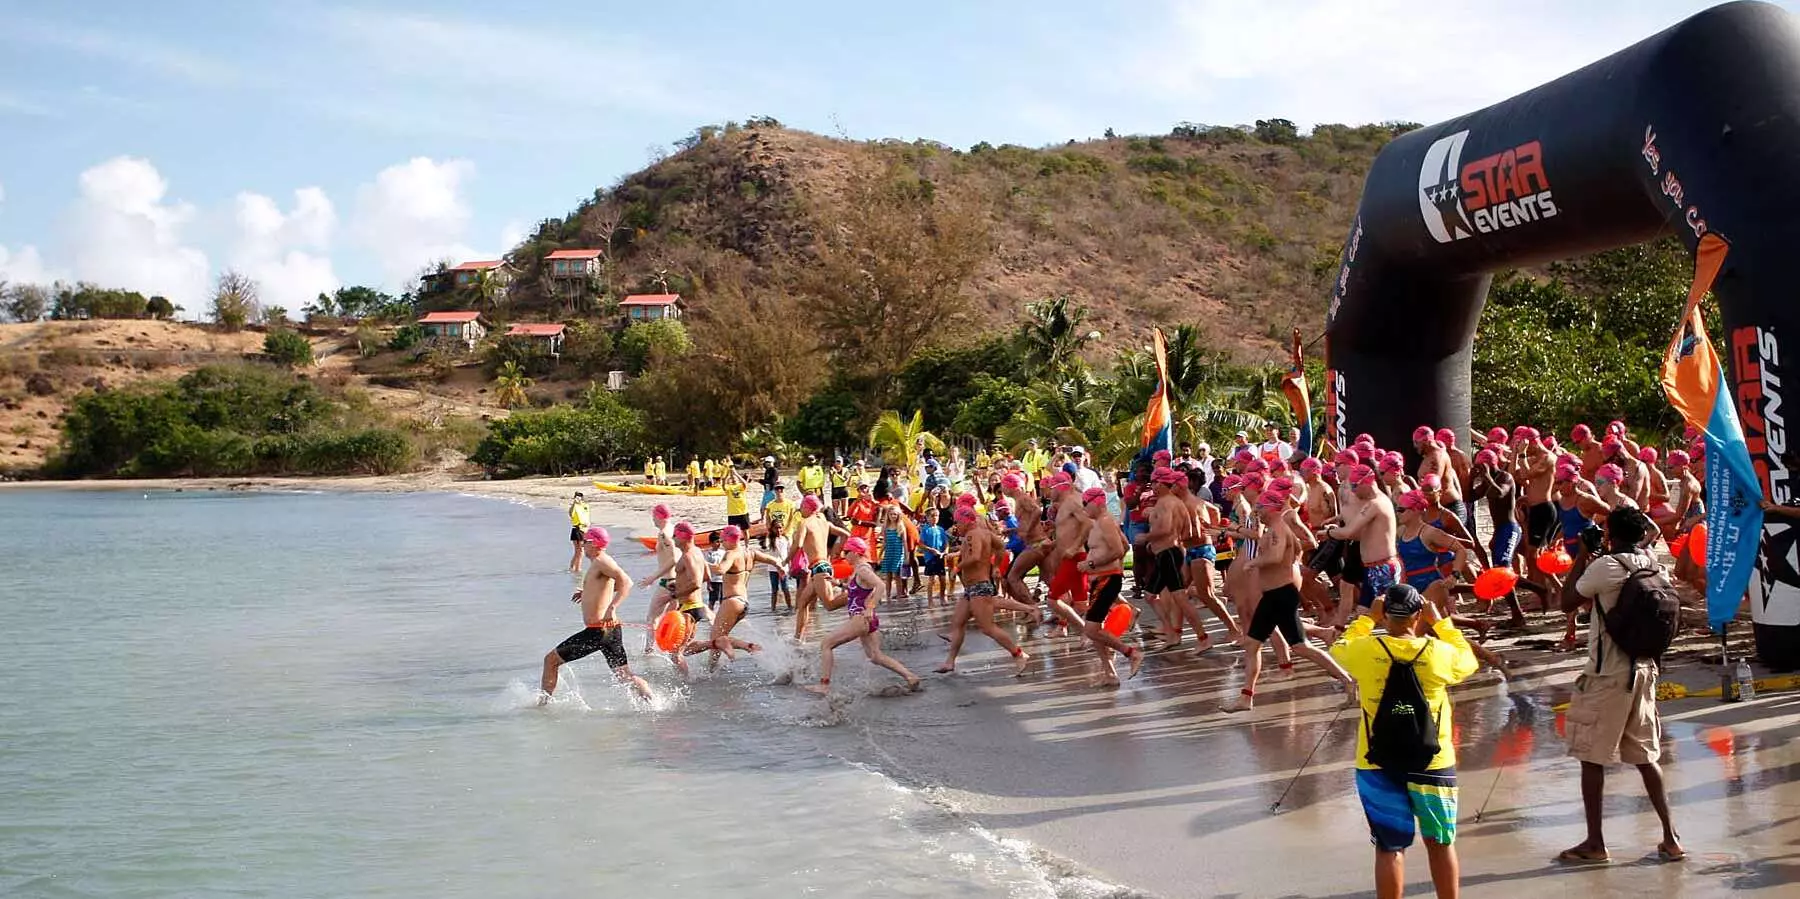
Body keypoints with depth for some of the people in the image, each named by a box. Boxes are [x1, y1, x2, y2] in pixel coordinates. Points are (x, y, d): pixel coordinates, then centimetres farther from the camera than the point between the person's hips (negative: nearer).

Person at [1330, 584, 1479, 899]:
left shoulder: (1364, 650, -11)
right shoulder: (1439, 653, -11)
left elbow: (1338, 649, 12)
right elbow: (1468, 660, 12)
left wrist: (1368, 618, 17)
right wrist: (1439, 622, 14)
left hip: (1378, 766, 0)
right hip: (1432, 764, 0)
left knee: (1390, 848, 6)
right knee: (1441, 843, 15)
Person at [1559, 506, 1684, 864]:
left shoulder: (1604, 567, -15)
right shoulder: (1654, 566, 4)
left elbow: (1567, 604, -4)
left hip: (1606, 674, -6)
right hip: (1643, 670, 6)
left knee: (1591, 757, 4)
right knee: (1645, 756, 14)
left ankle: (1595, 842, 8)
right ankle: (1670, 838, 15)